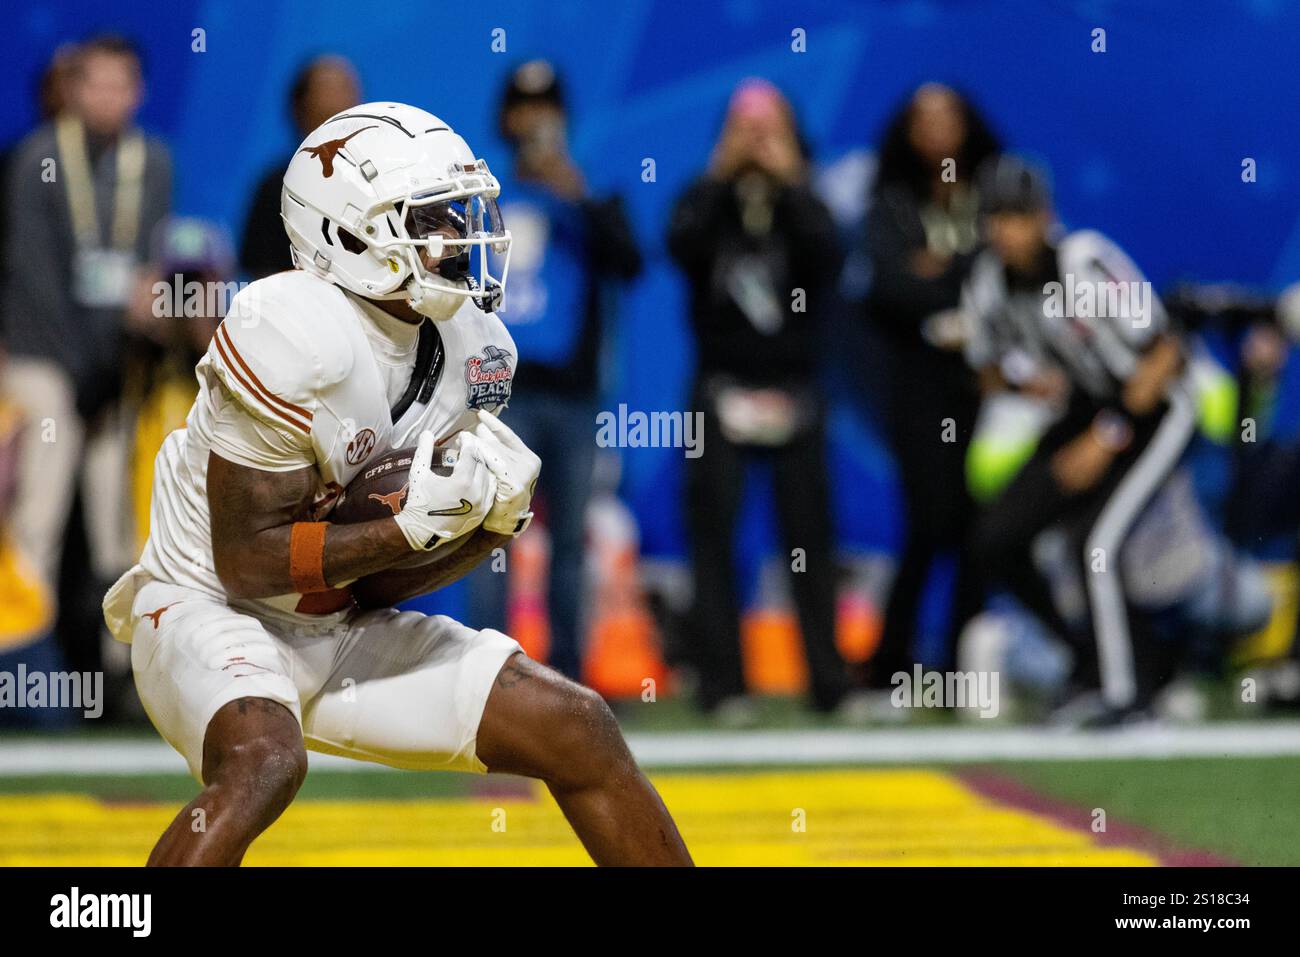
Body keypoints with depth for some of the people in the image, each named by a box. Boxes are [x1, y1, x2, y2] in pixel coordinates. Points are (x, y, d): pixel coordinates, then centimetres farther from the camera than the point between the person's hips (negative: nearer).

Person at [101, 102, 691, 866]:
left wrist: (493, 521, -12)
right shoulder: (292, 340, -23)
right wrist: (414, 525, -26)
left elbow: (382, 581, 7)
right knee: (264, 762, -37)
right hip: (213, 612, -8)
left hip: (342, 630, 8)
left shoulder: (470, 351, 1)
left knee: (577, 730, 2)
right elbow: (247, 563, -21)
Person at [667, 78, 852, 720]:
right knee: (713, 534, -5)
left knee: (809, 534, 1)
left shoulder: (802, 205, 7)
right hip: (721, 389, -1)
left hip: (793, 393, 1)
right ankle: (722, 684, -3)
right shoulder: (707, 200, 5)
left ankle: (829, 681, 5)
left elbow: (824, 258, -13)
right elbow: (682, 246, -16)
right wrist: (722, 175, -14)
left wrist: (787, 182, -12)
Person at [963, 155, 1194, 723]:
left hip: (1154, 410, -7)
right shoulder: (989, 282, -6)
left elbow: (1166, 355, -20)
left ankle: (1123, 689, -9)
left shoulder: (1088, 264, -25)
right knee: (995, 540, -3)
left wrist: (1108, 437, -20)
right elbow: (989, 370, 11)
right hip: (1083, 416, 7)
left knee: (1094, 543, -23)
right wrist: (1023, 376, -14)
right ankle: (1088, 653, 11)